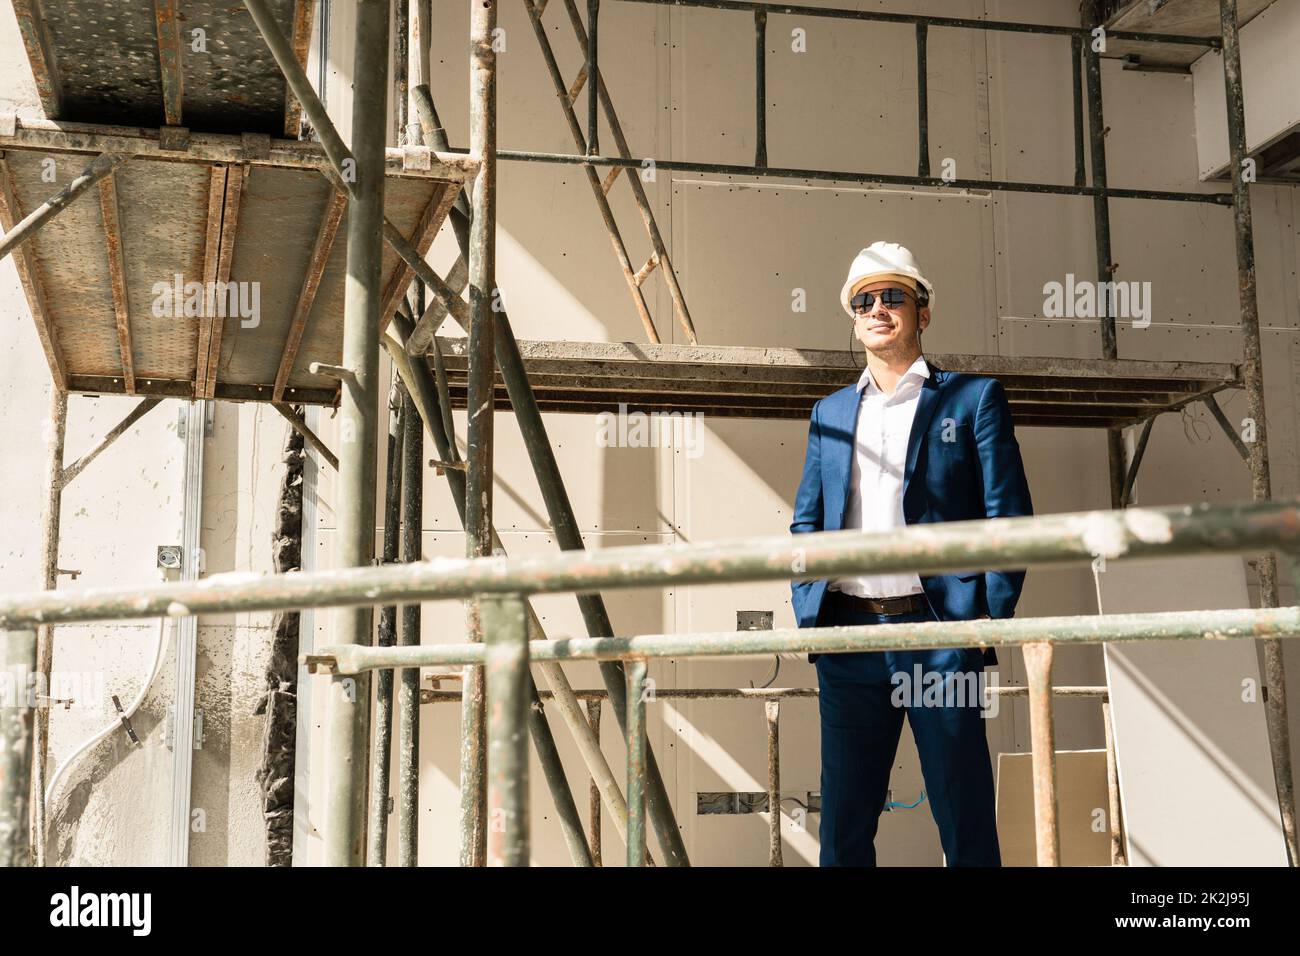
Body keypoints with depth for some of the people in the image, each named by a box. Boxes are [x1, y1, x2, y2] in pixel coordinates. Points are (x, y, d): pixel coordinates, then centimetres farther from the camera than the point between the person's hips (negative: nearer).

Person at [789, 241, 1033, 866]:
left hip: (938, 631, -3)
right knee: (843, 821, 7)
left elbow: (1008, 517, 1)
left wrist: (990, 622, -8)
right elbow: (805, 523, 18)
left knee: (965, 819, 3)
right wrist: (807, 611, 4)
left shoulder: (973, 397, 6)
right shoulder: (830, 413, 18)